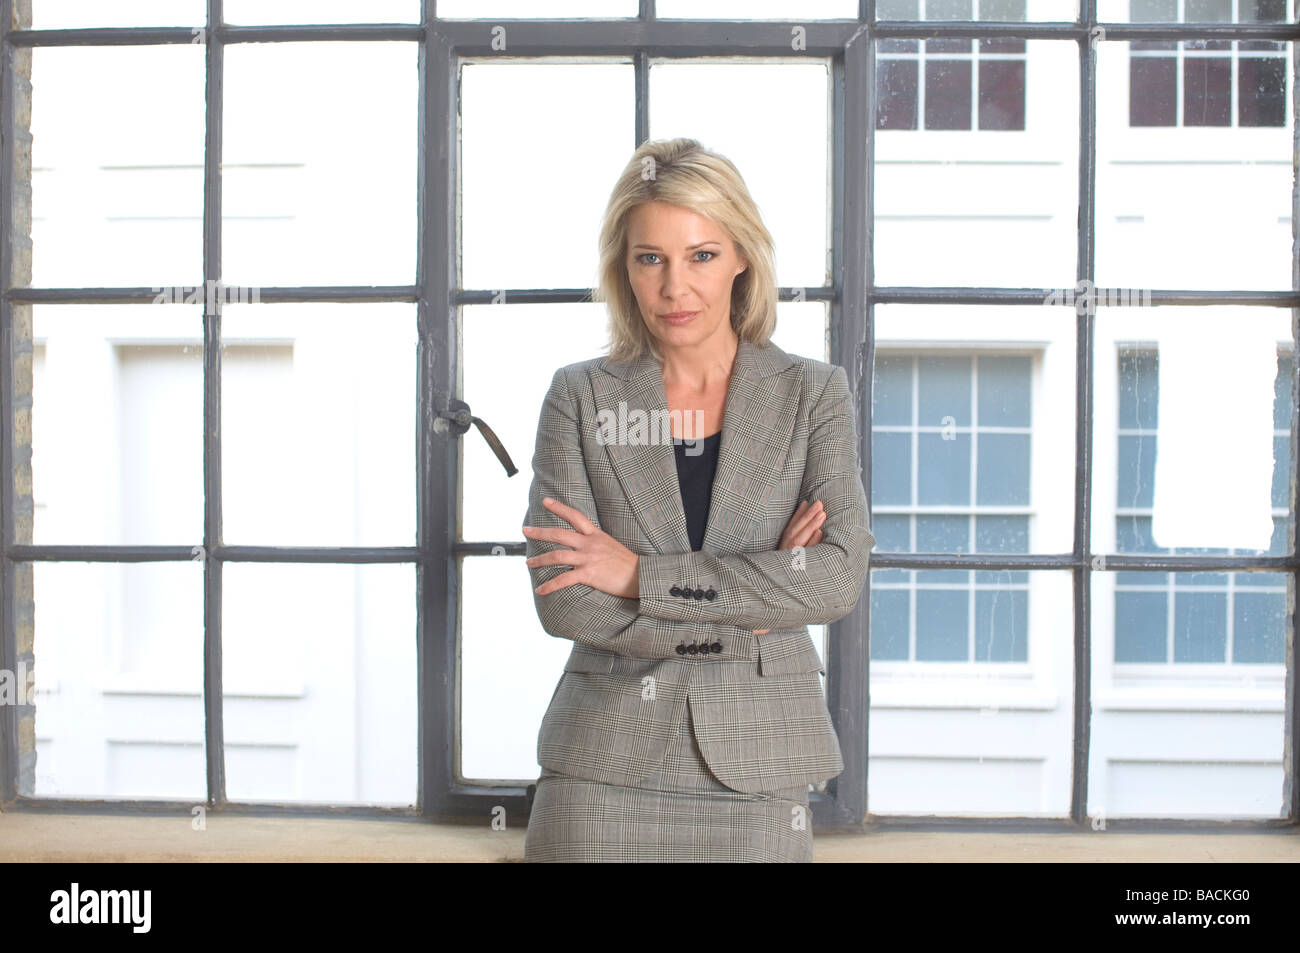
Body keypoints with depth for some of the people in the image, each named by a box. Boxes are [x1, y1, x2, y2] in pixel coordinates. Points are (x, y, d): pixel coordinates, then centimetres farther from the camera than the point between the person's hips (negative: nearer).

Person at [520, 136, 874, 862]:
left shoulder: (814, 393, 2)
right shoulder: (580, 396, 1)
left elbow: (842, 575, -10)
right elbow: (562, 600, -7)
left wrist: (642, 574, -13)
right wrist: (750, 605, -12)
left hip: (755, 772, 0)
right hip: (606, 771, 0)